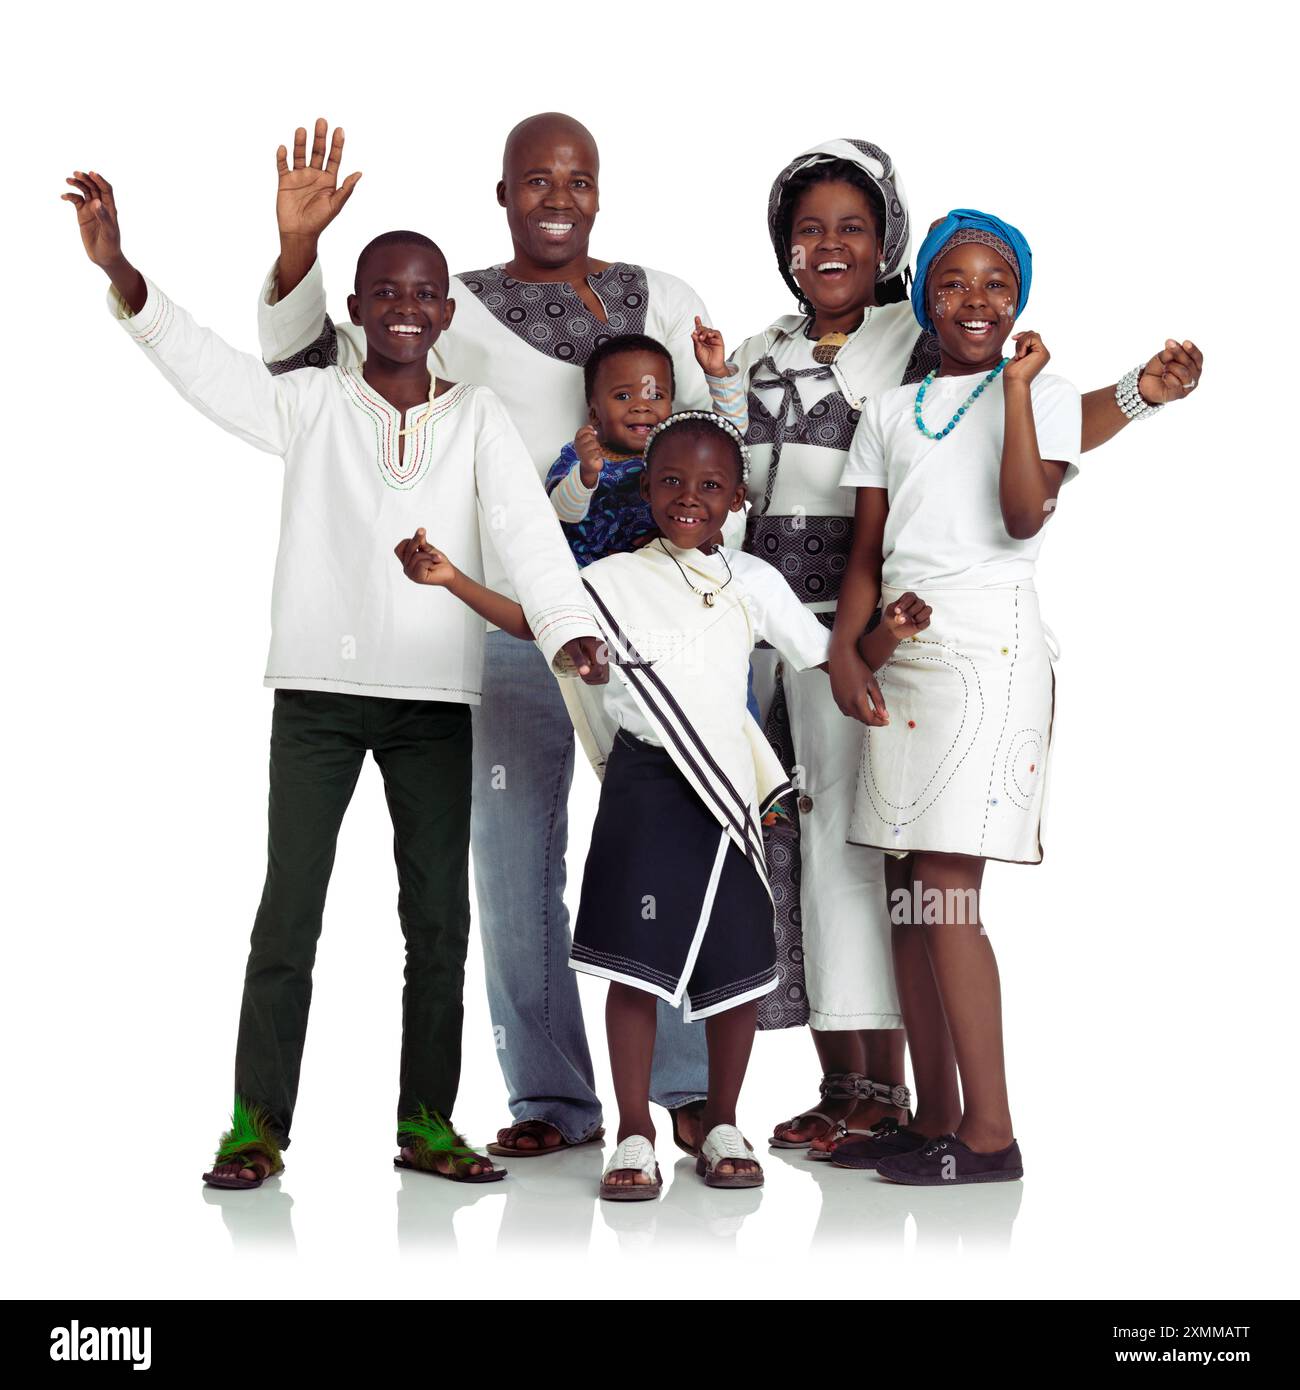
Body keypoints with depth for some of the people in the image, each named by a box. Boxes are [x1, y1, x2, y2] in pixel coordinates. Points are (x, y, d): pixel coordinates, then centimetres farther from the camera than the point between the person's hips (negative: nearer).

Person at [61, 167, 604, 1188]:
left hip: (436, 694, 1)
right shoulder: (313, 406, 6)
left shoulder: (479, 418, 6)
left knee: (440, 911, 4)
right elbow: (198, 360, -4)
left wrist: (568, 628, -25)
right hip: (318, 687, -1)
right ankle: (258, 1122, 6)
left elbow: (528, 528, -8)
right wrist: (119, 273, -20)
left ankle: (427, 1120, 15)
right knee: (290, 903, -2)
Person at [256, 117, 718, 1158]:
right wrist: (297, 249, -7)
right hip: (512, 631, 0)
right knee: (513, 865, 2)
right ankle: (556, 1100, 14)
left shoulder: (665, 299, 12)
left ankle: (689, 1088, 13)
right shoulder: (456, 310, 8)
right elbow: (301, 366, 6)